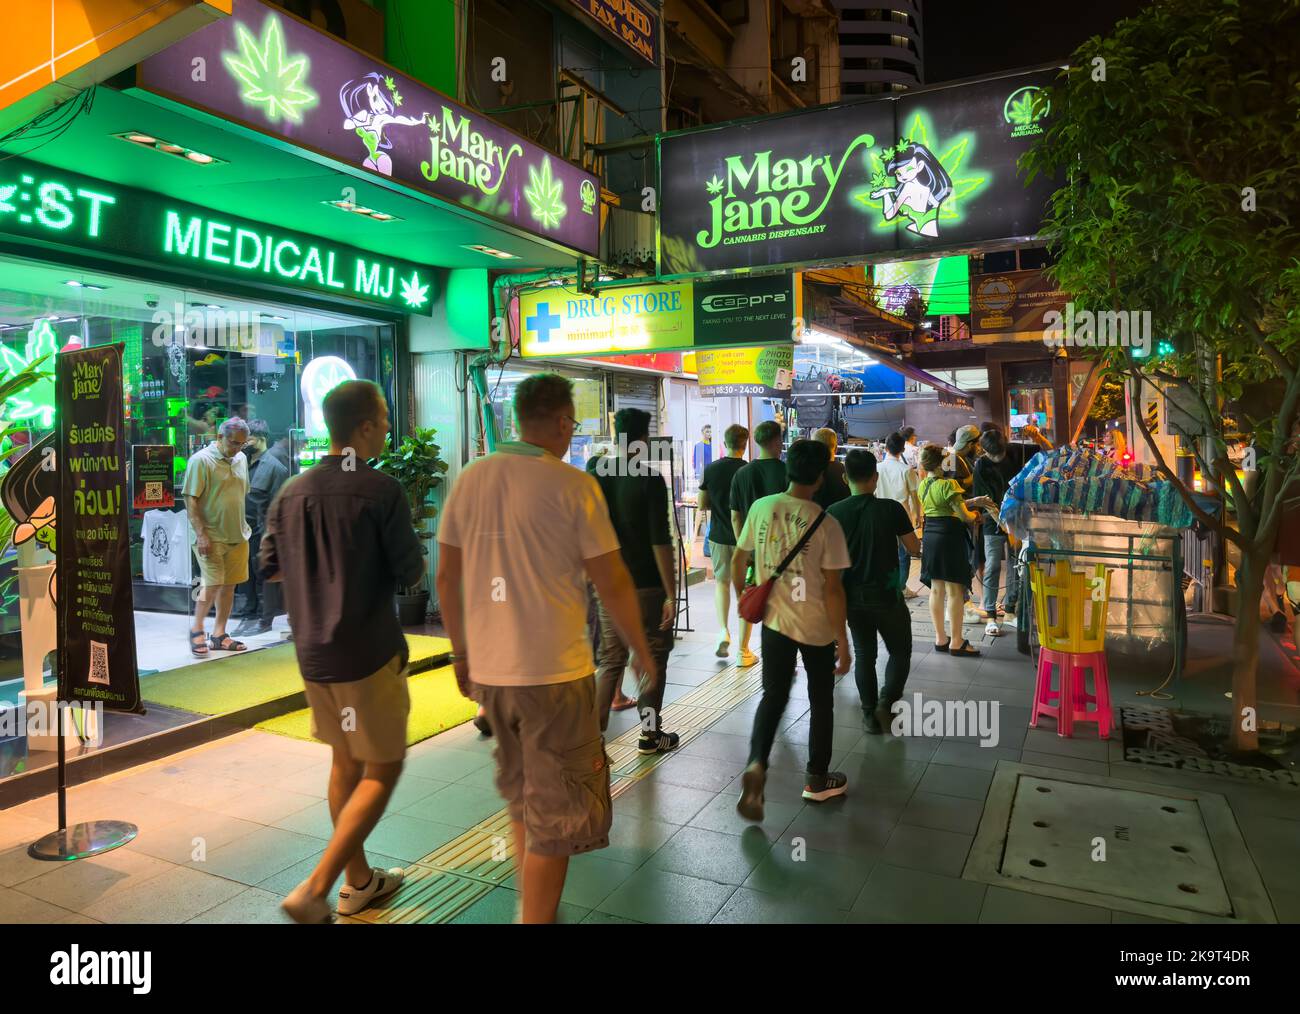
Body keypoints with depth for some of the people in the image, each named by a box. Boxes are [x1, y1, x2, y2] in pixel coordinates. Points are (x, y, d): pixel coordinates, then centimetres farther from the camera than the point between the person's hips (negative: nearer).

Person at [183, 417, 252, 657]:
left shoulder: (241, 459, 12)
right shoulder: (201, 460, -10)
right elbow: (191, 501, -13)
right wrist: (201, 534, -19)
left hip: (238, 536, 7)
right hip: (211, 537, -7)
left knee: (229, 584, 9)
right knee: (212, 584, -8)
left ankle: (219, 634, 19)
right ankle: (196, 629, 13)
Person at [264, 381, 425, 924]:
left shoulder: (291, 492, 4)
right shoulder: (381, 490, -15)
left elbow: (269, 568, 12)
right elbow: (412, 572, -11)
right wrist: (381, 555, 10)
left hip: (312, 654, 7)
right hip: (368, 653, -7)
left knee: (345, 762, 19)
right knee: (382, 770, 7)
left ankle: (358, 880, 32)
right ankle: (315, 889, 0)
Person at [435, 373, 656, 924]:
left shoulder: (469, 479, 3)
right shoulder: (573, 485, -11)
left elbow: (446, 578, 7)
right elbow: (613, 583, -10)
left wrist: (462, 652, 18)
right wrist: (642, 651, 4)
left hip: (488, 670, 6)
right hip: (554, 672, -6)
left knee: (522, 794, 25)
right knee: (557, 811, 10)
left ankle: (530, 906, 39)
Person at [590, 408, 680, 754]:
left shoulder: (598, 475, 3)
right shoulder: (650, 479, -14)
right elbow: (660, 541, -17)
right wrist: (671, 594, -14)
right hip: (646, 585, -5)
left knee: (610, 659, 12)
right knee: (653, 658, 10)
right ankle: (650, 734, 19)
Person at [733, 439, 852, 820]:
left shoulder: (761, 508, -6)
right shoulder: (826, 524, -15)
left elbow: (738, 561, 2)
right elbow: (832, 590, -14)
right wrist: (844, 644, -6)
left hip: (774, 620, 3)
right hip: (817, 627, -2)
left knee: (773, 697, 16)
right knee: (821, 703, 17)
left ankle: (756, 764, -6)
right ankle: (817, 779, 29)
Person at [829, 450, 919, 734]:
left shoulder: (834, 513, -7)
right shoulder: (891, 508, -13)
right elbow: (915, 549, -4)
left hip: (852, 595, 3)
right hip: (886, 594, -2)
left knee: (863, 655, 15)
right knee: (900, 652, 15)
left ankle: (870, 714, 19)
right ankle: (886, 702, -2)